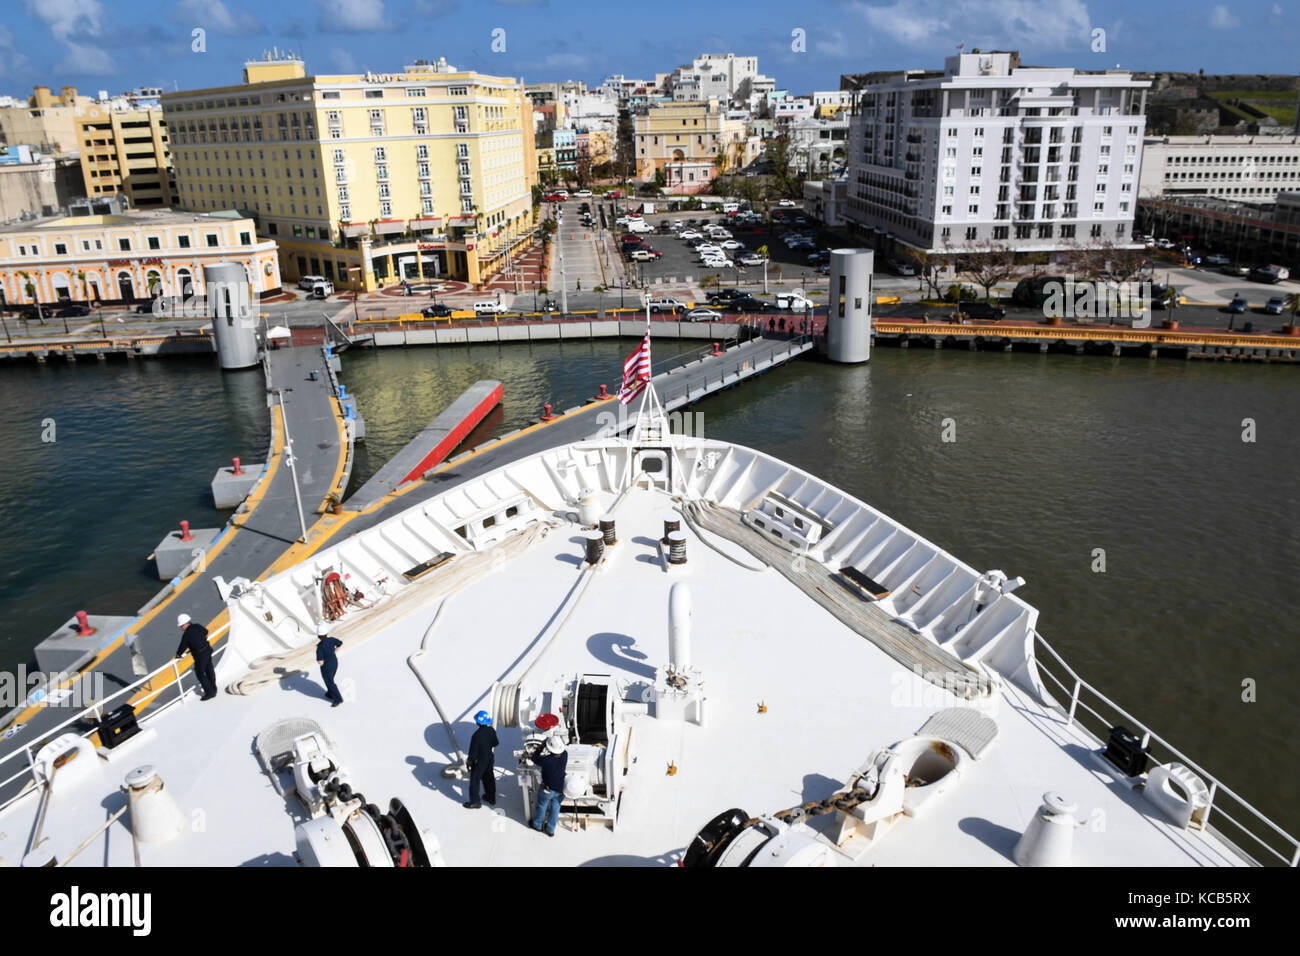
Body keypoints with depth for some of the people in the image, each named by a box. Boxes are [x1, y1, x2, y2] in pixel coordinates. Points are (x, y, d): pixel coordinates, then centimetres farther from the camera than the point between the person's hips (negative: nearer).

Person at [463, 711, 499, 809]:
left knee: (474, 780, 12)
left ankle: (475, 802, 24)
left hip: (479, 761, -7)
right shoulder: (491, 731, -12)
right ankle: (491, 797, 40)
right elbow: (495, 743, 2)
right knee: (489, 778, 24)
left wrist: (468, 760, -8)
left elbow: (473, 752, -24)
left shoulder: (477, 735, -32)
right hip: (490, 759, 7)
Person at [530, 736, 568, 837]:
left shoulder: (546, 760, -35)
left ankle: (538, 825, 45)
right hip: (560, 789, 3)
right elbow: (562, 750, 1)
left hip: (547, 789, -3)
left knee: (542, 806, 23)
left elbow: (534, 759, -16)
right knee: (555, 808, 22)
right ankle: (551, 829, 37)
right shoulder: (564, 755, -23)